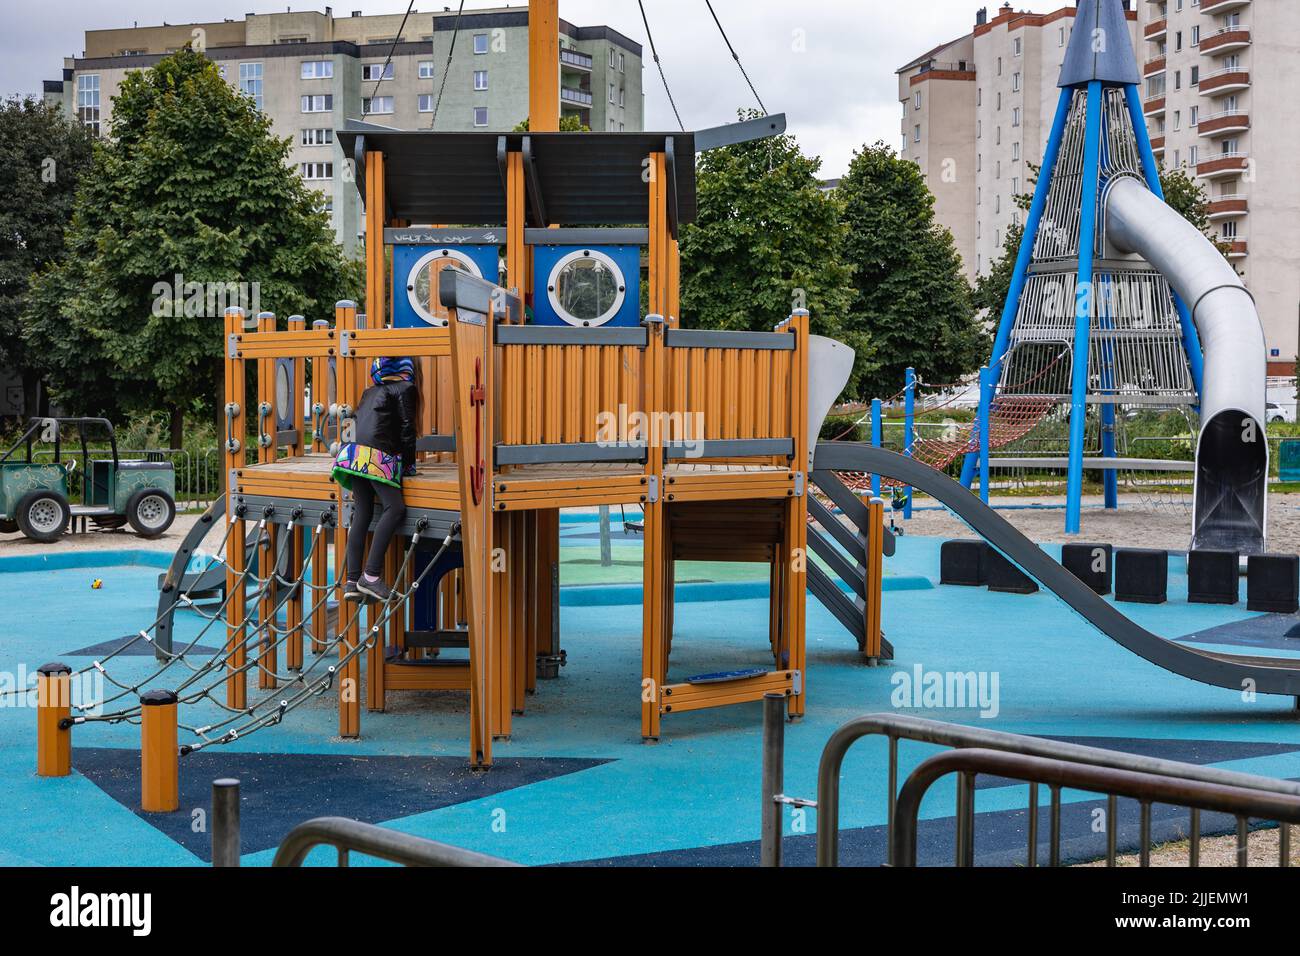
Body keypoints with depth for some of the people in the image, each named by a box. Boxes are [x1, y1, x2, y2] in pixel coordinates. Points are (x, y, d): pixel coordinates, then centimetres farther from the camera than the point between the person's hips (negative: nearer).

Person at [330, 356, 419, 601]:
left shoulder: (371, 392, 29)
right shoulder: (405, 388, 9)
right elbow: (406, 428, 4)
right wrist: (409, 465, 12)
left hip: (355, 454, 8)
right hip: (376, 456, -8)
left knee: (362, 514, 4)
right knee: (396, 508, -13)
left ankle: (352, 581, -3)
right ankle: (371, 575, -23)